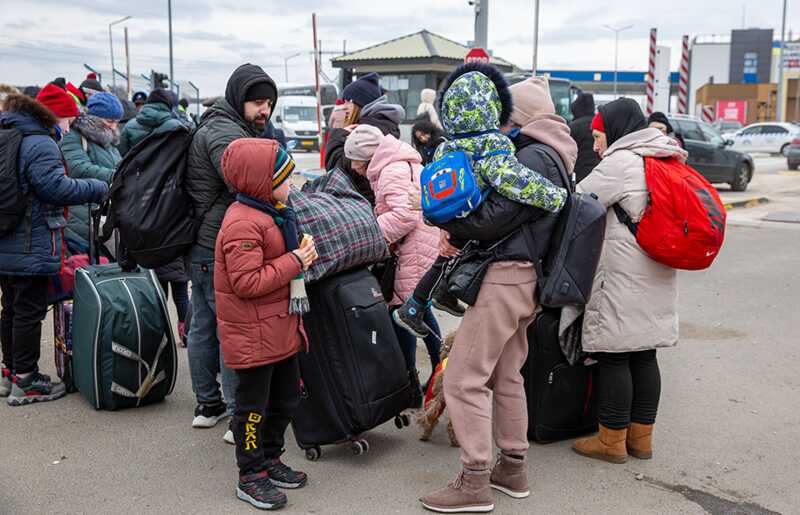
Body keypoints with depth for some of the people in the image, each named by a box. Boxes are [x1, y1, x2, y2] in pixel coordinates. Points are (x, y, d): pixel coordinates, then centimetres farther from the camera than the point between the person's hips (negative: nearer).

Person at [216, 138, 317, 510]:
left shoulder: (272, 211, 10)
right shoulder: (243, 224, -23)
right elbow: (247, 282, -28)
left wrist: (303, 254, 3)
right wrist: (295, 262, -22)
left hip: (280, 328, 10)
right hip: (253, 335, -10)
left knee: (286, 399, 19)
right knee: (254, 405, 4)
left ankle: (270, 459, 36)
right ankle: (251, 476, 18)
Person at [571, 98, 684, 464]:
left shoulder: (620, 162, -11)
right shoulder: (664, 163, 17)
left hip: (622, 281, -9)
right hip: (658, 279, 9)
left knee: (614, 357, -1)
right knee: (644, 357, 12)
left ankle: (612, 440, 7)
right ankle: (641, 437, 21)